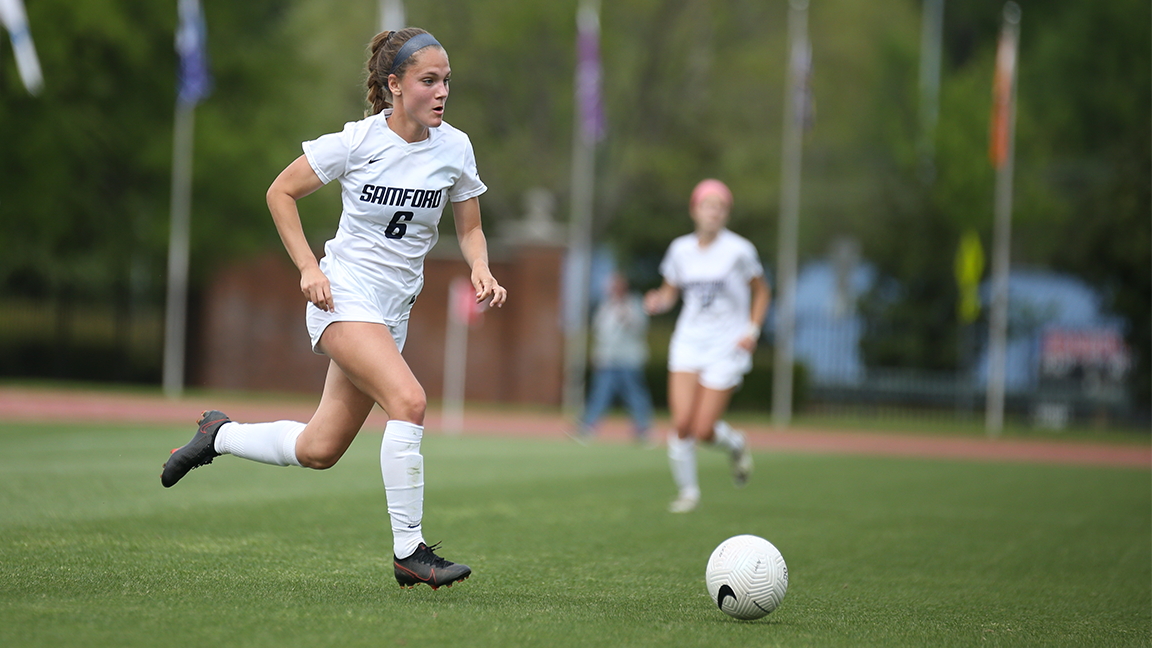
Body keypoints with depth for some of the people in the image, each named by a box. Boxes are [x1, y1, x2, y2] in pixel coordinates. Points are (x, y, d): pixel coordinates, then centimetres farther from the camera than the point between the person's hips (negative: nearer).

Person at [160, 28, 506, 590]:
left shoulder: (455, 148, 0)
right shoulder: (356, 141, -12)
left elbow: (469, 229, 12)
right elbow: (281, 192, -1)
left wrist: (480, 269, -9)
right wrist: (308, 267, -10)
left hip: (393, 311, 6)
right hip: (345, 294, -6)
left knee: (317, 451, 8)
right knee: (409, 400, -28)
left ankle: (219, 435, 33)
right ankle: (408, 550, -21)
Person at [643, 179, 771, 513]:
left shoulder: (739, 250, -8)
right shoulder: (680, 249, 2)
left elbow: (761, 291, 5)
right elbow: (670, 291, 14)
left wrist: (753, 329, -8)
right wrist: (658, 301, -9)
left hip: (727, 347, -3)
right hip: (689, 343, 3)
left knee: (704, 430, -8)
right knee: (681, 423, -10)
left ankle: (735, 445, 26)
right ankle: (688, 489, 10)